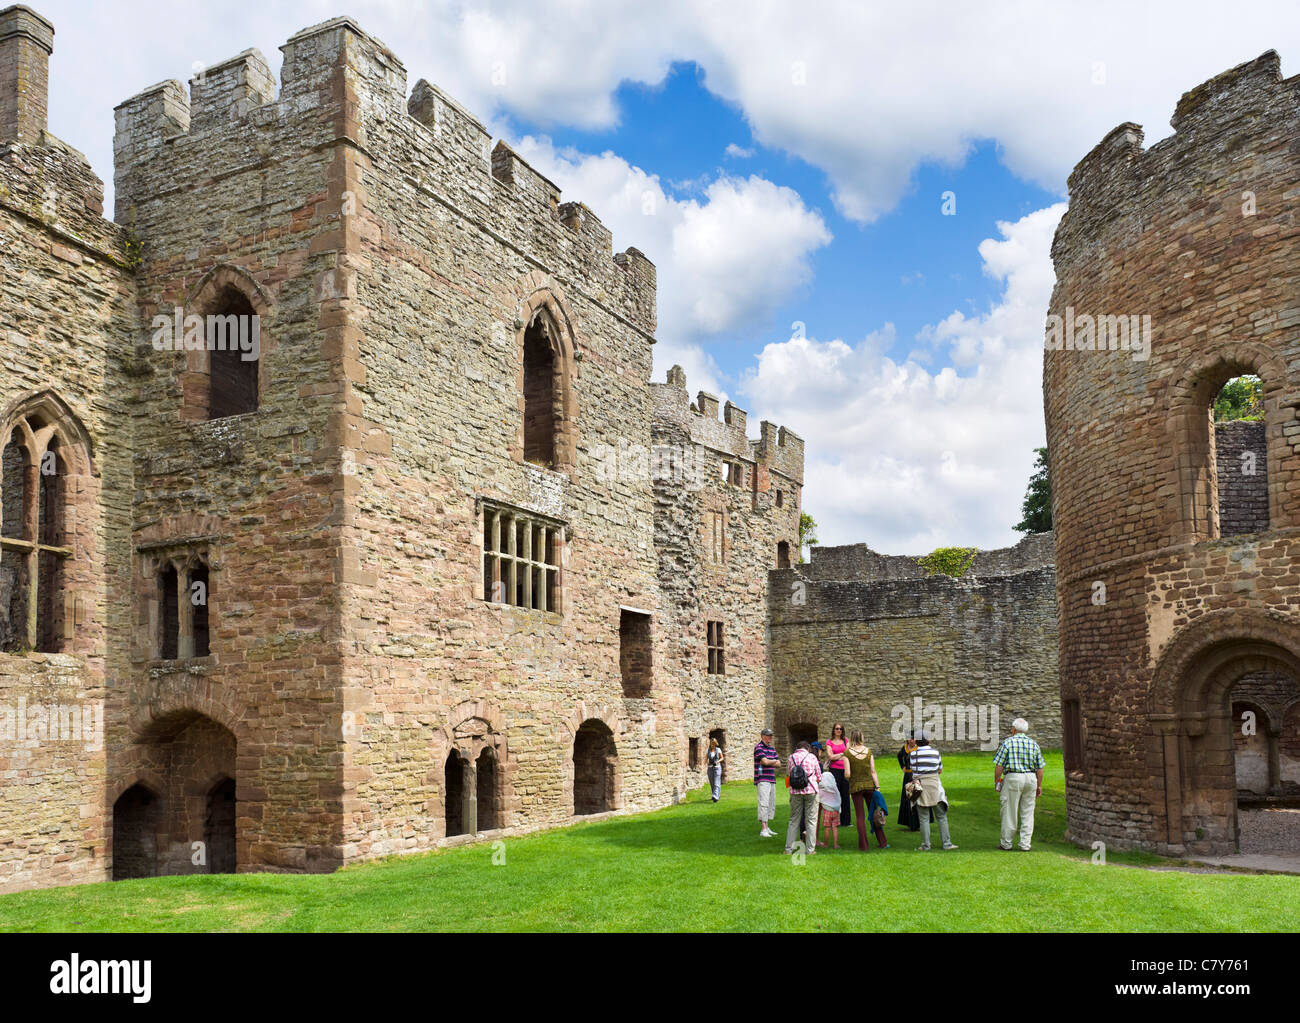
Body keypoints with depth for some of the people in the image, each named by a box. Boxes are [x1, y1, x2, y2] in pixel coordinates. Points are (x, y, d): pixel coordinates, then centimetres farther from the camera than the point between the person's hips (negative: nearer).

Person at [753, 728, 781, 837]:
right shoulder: (759, 747, -7)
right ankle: (764, 829, -13)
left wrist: (769, 762, -6)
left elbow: (778, 764, 12)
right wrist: (774, 761, 1)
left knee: (772, 804, 8)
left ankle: (767, 828, 15)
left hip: (772, 779, 8)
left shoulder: (772, 748, 17)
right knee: (764, 803, -12)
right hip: (762, 780, -8)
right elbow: (765, 761, -18)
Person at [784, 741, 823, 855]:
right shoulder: (812, 757, 1)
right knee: (811, 820, 5)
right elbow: (819, 777, 5)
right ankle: (810, 849, 4)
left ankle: (789, 848, 10)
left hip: (795, 791, 2)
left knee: (794, 820, 10)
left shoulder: (792, 757, 6)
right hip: (811, 790, -2)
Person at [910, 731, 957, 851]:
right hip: (934, 786, 0)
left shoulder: (914, 754, -2)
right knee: (941, 816, 9)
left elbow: (913, 771, 6)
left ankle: (925, 845, 3)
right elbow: (940, 770, 12)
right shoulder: (935, 752, 1)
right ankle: (947, 843, 7)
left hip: (919, 786, 0)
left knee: (924, 818, 3)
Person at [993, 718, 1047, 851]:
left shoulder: (1008, 742, -4)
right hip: (1031, 778, 4)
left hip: (1013, 778, -4)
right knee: (1028, 813, 9)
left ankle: (1006, 844, 10)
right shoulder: (1034, 744, 8)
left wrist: (996, 780, 3)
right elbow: (1040, 768, 8)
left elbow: (999, 765, -8)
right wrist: (1039, 785, 15)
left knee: (1009, 812, 3)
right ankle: (1025, 844, 9)